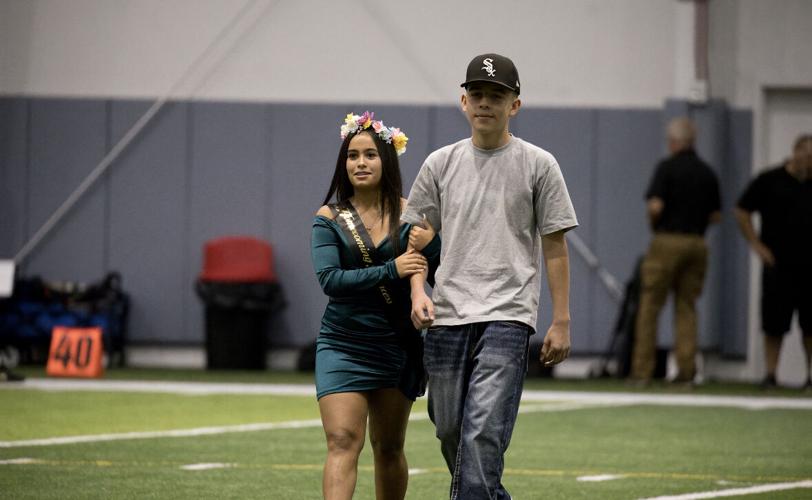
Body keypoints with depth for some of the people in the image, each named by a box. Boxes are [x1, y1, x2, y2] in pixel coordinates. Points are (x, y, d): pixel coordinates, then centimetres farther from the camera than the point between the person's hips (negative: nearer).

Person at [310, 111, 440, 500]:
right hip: (344, 346, -2)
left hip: (398, 347, 2)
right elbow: (329, 279, -14)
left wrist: (429, 245, -17)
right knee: (343, 442, -16)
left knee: (388, 449, 13)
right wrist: (390, 270, -22)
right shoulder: (329, 218, -1)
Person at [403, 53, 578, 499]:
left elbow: (554, 246, 4)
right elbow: (419, 234, 14)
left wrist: (561, 321, 0)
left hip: (507, 316, -4)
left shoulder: (538, 165, 3)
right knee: (449, 430, 10)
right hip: (446, 317, 4)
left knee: (483, 432, -17)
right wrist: (418, 291, -4)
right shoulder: (440, 164, 10)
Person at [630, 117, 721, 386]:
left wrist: (653, 222, 3)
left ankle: (642, 371, -3)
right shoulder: (707, 173, 10)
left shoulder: (667, 167, -7)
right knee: (687, 307, 9)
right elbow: (716, 214, 12)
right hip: (697, 241, 5)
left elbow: (655, 205, -16)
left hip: (667, 242, -5)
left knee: (649, 307, 0)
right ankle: (686, 369, 1)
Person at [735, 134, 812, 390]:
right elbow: (742, 212, 4)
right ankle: (770, 373, 7)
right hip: (778, 264, -2)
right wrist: (757, 245, -2)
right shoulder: (770, 181, -1)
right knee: (774, 323, 0)